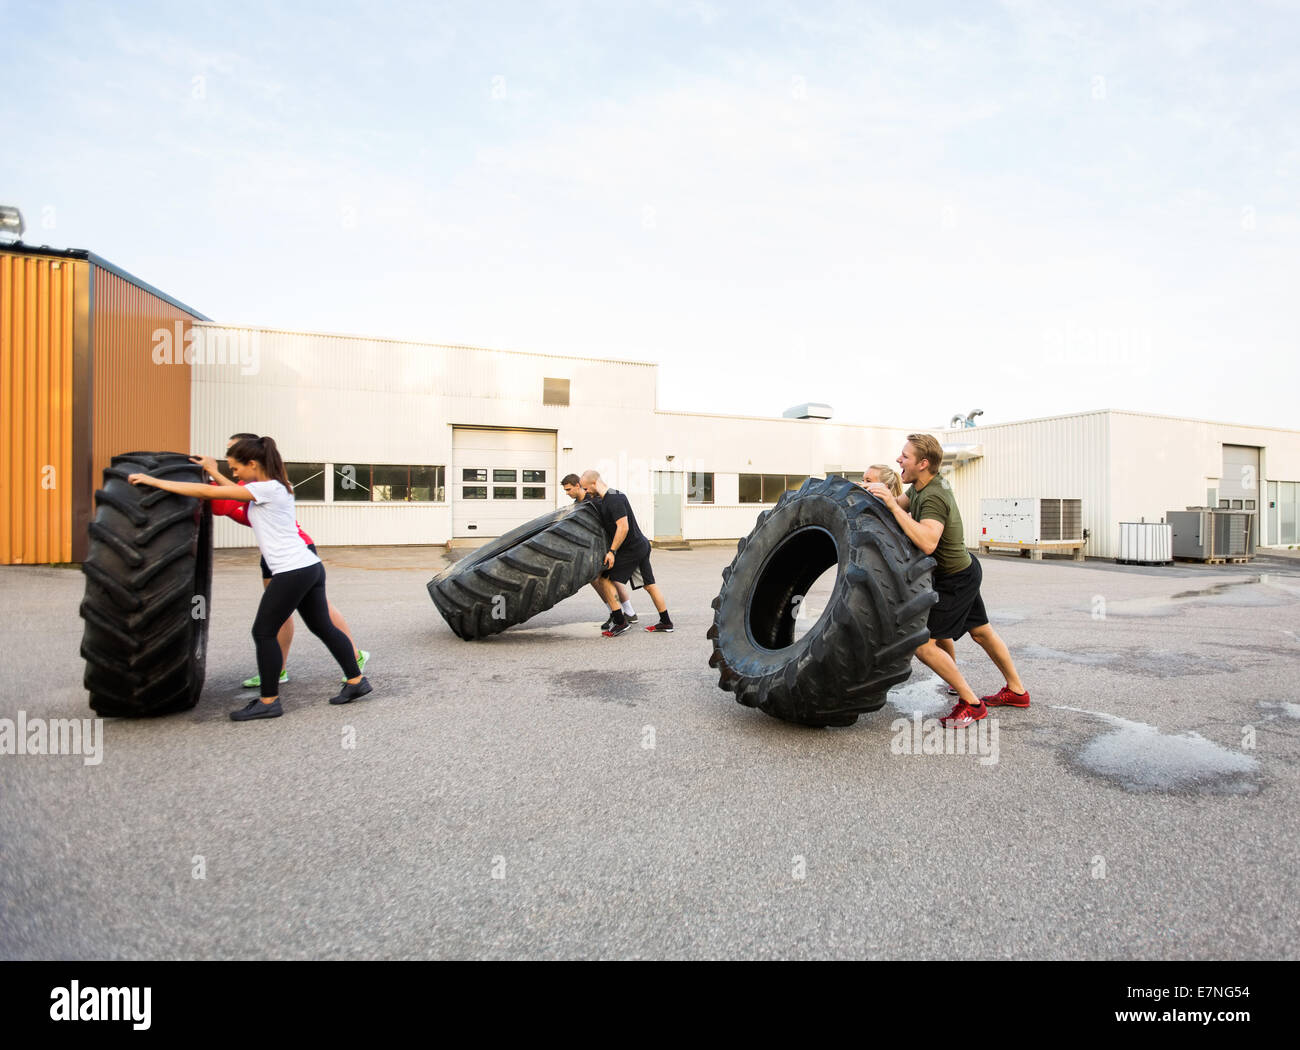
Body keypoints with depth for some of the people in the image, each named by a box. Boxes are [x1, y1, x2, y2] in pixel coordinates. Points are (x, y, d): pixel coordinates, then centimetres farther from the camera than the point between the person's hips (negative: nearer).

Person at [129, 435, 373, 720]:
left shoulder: (267, 488, -11)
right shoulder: (278, 487, 15)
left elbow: (208, 492, -12)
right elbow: (231, 491, 31)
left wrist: (155, 481, -6)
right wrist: (212, 470, 27)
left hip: (292, 572, -10)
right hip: (310, 568, 10)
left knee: (263, 632, 2)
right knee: (323, 627, 16)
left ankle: (268, 702, 11)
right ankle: (356, 681, 23)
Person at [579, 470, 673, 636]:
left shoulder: (614, 500, -19)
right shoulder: (603, 500, 13)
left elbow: (623, 527, -25)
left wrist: (612, 551, -22)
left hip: (631, 549, -10)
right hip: (642, 545, 10)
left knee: (604, 579, -7)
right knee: (649, 584, 14)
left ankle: (620, 622, -5)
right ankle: (666, 623, 21)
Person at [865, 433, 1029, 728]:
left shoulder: (933, 498, -30)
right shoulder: (928, 484, -2)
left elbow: (927, 543, -45)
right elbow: (903, 504, 14)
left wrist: (892, 504, -45)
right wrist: (878, 494, -5)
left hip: (956, 580, -10)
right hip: (964, 569, 10)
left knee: (922, 643, -13)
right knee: (981, 631, 25)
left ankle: (971, 703, 1)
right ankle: (1016, 691, 43)